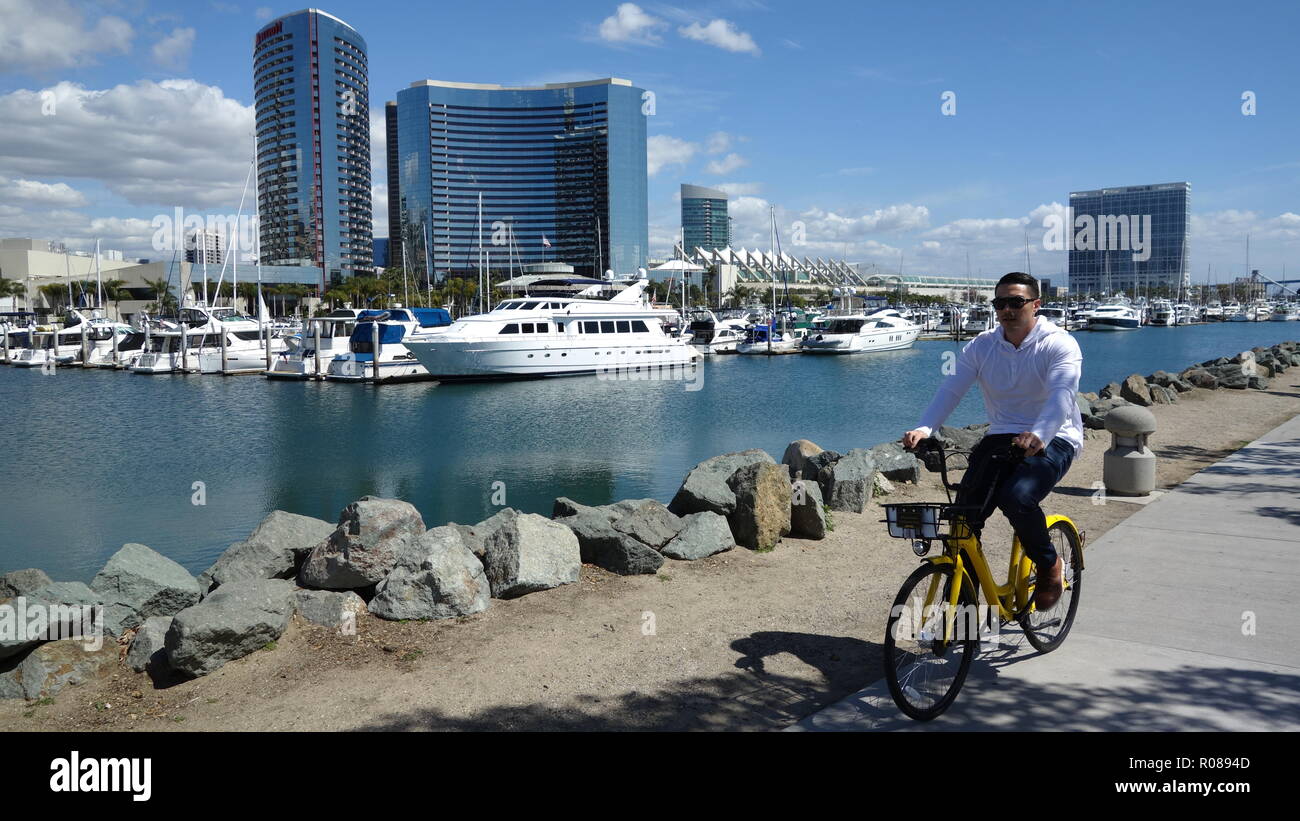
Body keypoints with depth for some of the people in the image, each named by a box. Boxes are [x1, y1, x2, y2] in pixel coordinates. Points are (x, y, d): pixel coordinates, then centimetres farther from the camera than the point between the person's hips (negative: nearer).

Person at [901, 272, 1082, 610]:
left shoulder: (1059, 344, -8)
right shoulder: (981, 347, 4)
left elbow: (1062, 394, -25)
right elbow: (951, 389, -8)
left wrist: (1039, 434, -45)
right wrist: (924, 428, -27)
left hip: (1052, 440, -4)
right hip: (1000, 438, 4)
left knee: (1016, 497, -30)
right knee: (965, 510, -12)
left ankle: (1049, 566, 1)